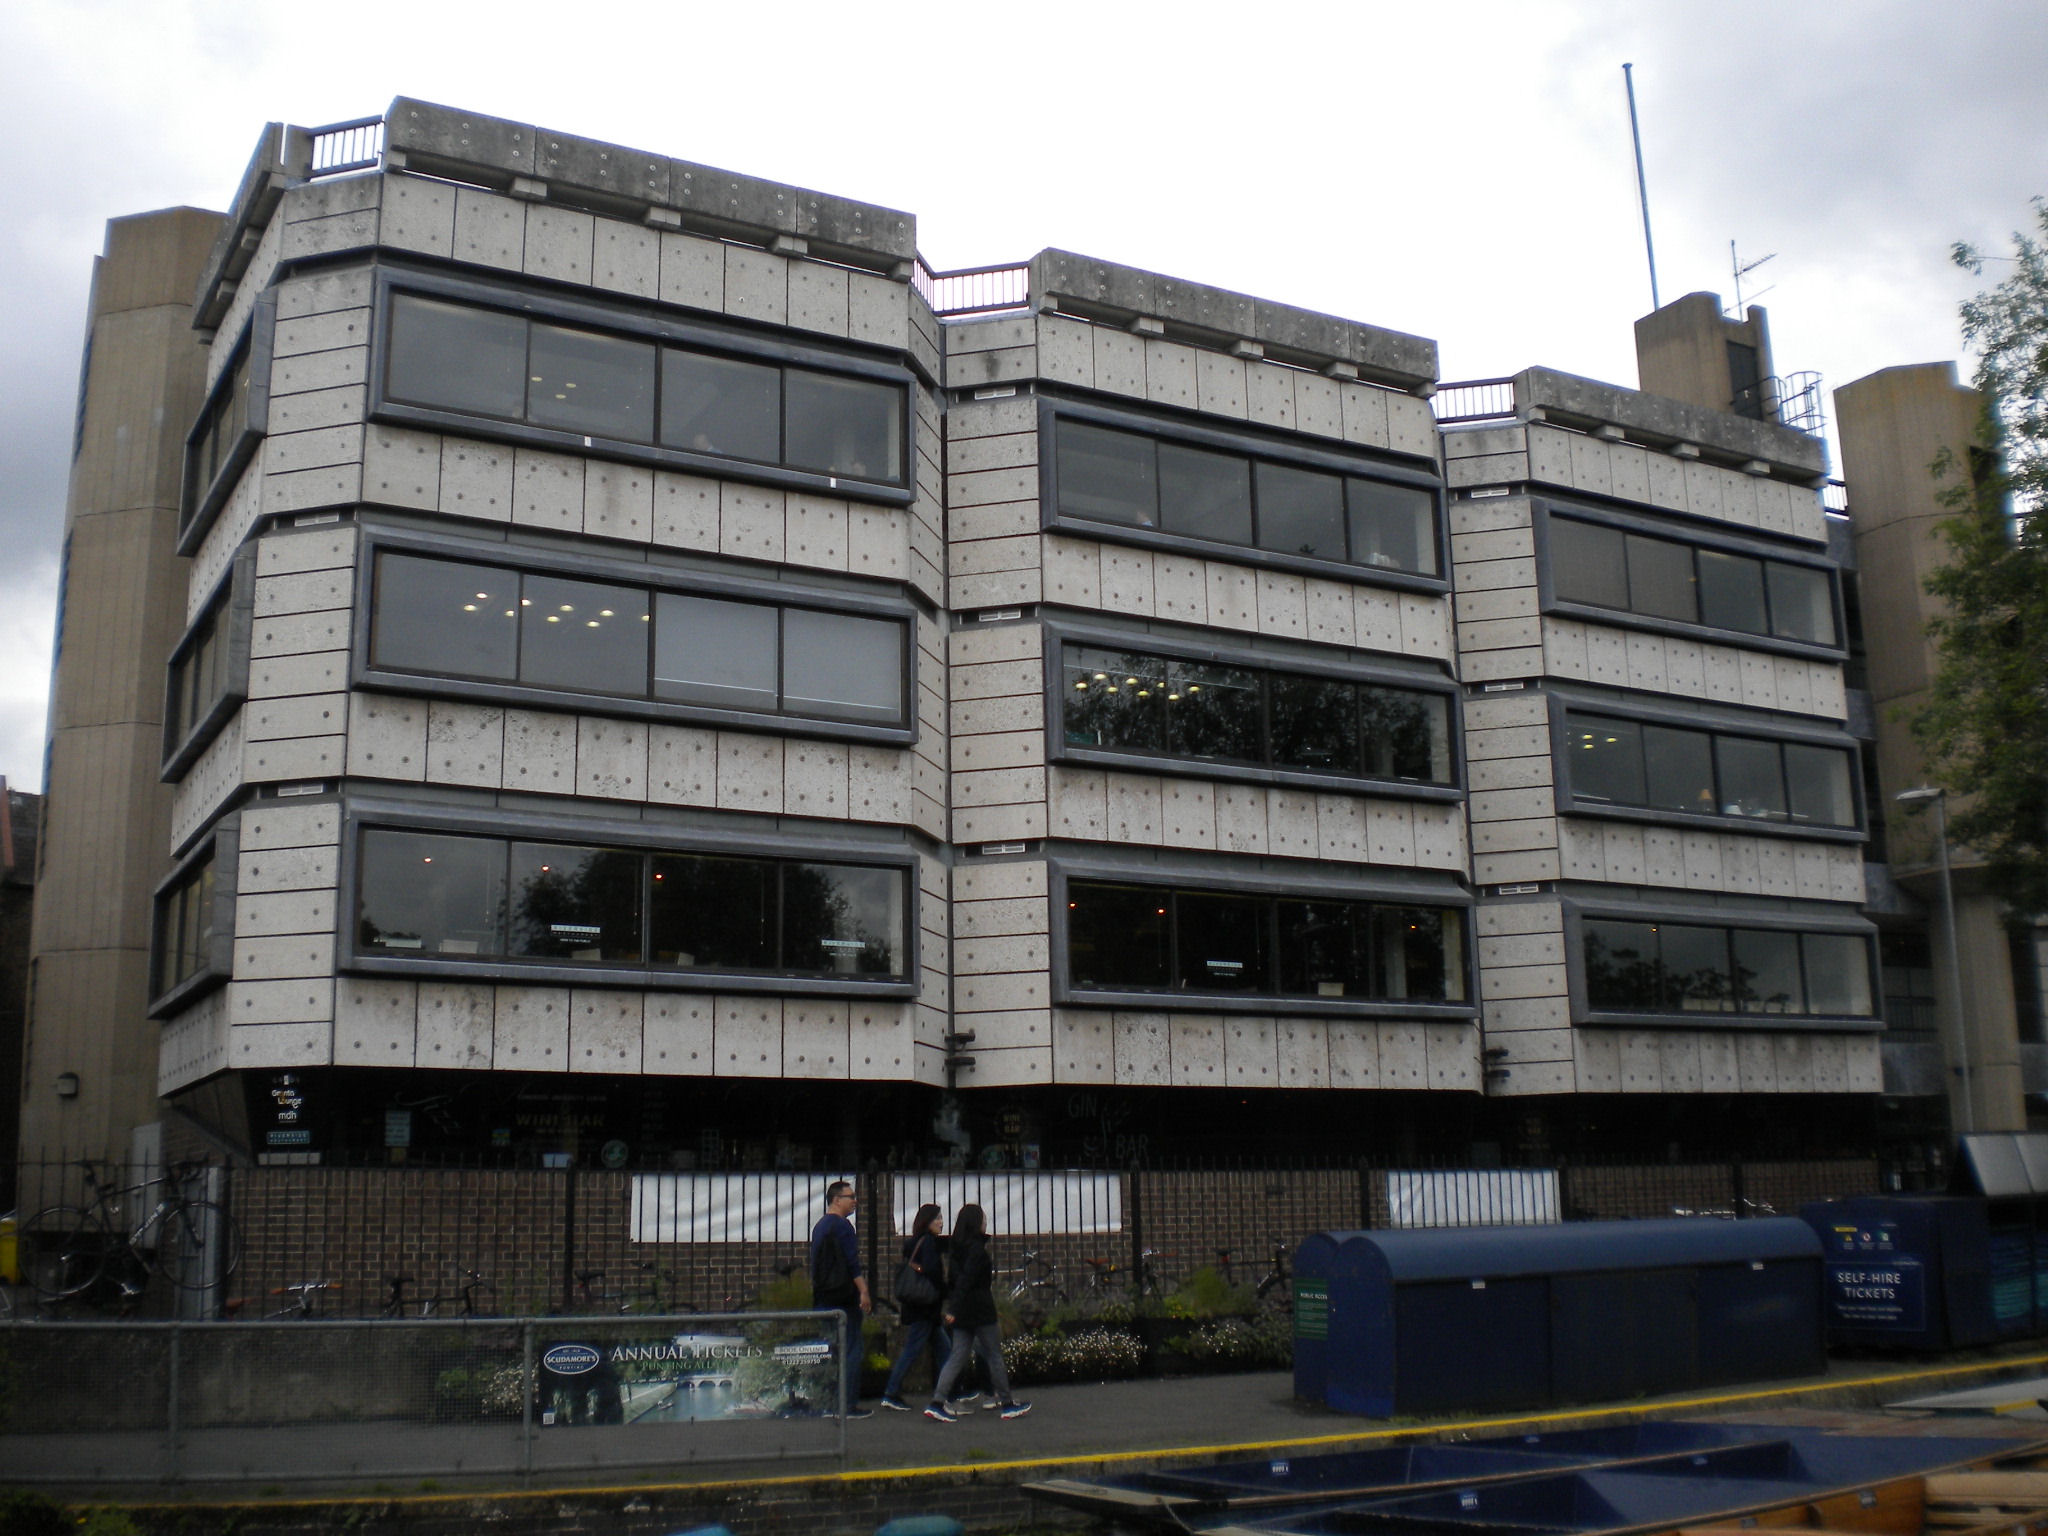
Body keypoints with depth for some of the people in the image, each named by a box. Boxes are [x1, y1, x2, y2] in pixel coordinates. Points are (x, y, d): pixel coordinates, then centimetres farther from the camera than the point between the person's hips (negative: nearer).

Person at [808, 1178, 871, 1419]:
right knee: (852, 1349, -6)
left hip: (823, 1298, 9)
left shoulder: (819, 1226, 18)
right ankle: (849, 1405, -8)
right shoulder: (841, 1225, -11)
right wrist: (864, 1291, -18)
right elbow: (852, 1263, -18)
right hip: (843, 1297, -9)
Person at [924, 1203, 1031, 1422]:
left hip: (962, 1313, 8)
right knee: (994, 1355, 4)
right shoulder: (976, 1248, -15)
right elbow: (966, 1279, -22)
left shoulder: (957, 1247, 11)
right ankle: (1006, 1403, 12)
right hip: (980, 1311, -8)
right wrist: (954, 1309, -26)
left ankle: (937, 1402, -4)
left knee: (958, 1356, 6)